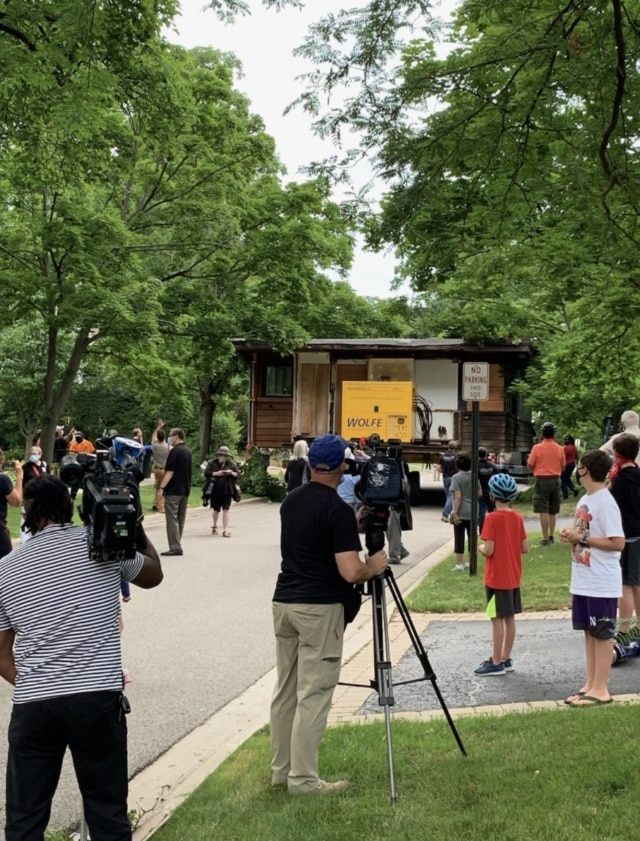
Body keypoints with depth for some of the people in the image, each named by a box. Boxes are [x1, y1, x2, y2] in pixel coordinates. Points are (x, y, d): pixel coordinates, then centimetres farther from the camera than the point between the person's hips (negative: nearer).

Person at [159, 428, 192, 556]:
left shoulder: (175, 451, -13)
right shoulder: (188, 451, 13)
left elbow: (170, 472, -17)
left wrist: (161, 487, -14)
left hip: (174, 490, -8)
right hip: (185, 490, 8)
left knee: (172, 518, -6)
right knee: (180, 518, 12)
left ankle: (175, 547, -10)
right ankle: (177, 545, 16)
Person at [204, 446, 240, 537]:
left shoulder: (232, 464, 7)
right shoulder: (212, 463, 1)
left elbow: (238, 474, 8)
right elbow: (206, 473, -6)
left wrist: (232, 473, -12)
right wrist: (216, 474, -17)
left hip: (227, 491, 0)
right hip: (215, 491, 0)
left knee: (225, 511, -5)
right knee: (216, 510, 13)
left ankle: (225, 530, -6)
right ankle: (214, 526, 36)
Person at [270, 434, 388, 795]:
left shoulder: (291, 500, 10)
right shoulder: (339, 509, -14)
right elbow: (350, 572, -20)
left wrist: (353, 528, 26)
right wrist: (374, 566, 0)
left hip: (284, 602, 8)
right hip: (320, 609, -8)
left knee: (285, 690, 13)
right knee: (313, 695, -2)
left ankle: (281, 769, 20)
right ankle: (303, 778, 1)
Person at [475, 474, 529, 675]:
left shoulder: (492, 518, -16)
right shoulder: (518, 517, 4)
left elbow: (488, 550, -20)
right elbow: (525, 548, 5)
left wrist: (480, 548, 1)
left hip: (496, 578, -7)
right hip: (513, 577, 7)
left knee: (497, 619, -1)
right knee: (509, 618, 12)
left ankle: (496, 663, 4)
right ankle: (506, 659, 19)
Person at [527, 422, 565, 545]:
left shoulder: (537, 448, -9)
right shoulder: (560, 449, 1)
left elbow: (530, 465, -5)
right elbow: (563, 467, 8)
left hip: (542, 480, -4)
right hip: (556, 480, 4)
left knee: (543, 511, -3)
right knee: (553, 512, 15)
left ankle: (546, 538, -7)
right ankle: (551, 536, 20)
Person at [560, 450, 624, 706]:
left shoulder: (605, 502, -17)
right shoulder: (584, 500, 11)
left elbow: (617, 543, -21)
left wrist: (582, 538, -20)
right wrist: (571, 537, -1)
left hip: (602, 584, -9)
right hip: (583, 582, 9)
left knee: (602, 635, 1)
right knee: (589, 632, 14)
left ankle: (600, 689, 9)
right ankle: (590, 684, 23)